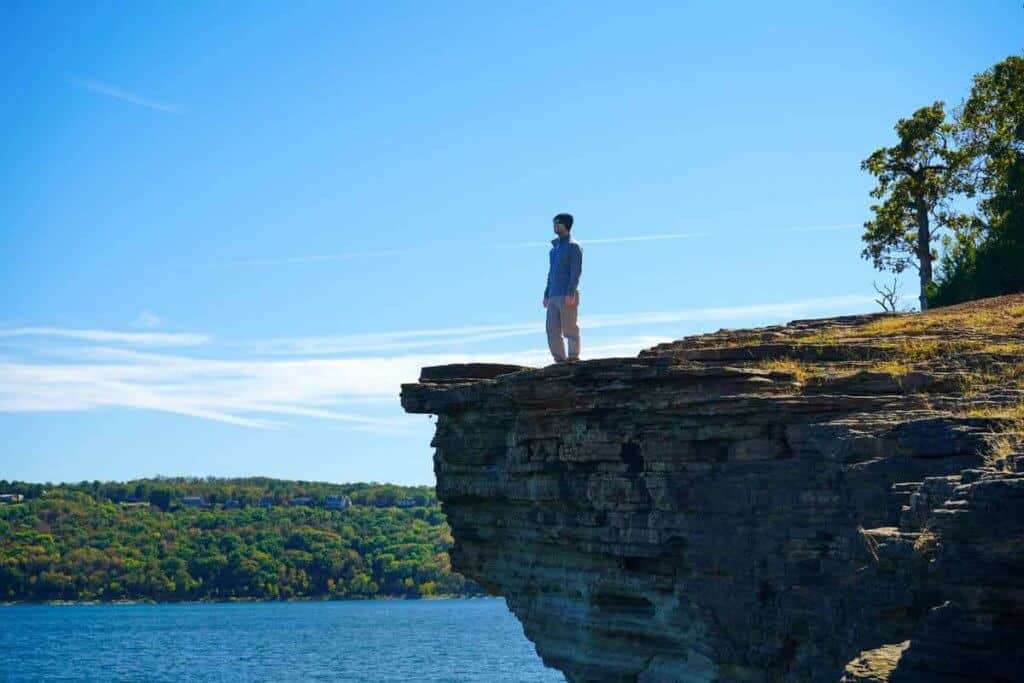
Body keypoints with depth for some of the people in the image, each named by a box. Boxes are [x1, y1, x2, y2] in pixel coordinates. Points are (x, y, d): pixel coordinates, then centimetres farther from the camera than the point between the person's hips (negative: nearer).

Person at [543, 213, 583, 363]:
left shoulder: (573, 246, -2)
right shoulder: (555, 248, 22)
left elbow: (576, 271, -11)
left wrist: (571, 293, -20)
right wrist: (547, 295, 18)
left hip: (567, 296, -8)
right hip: (554, 297, 8)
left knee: (569, 329, -6)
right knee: (552, 330, 2)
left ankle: (573, 358, -2)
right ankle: (560, 360, 4)